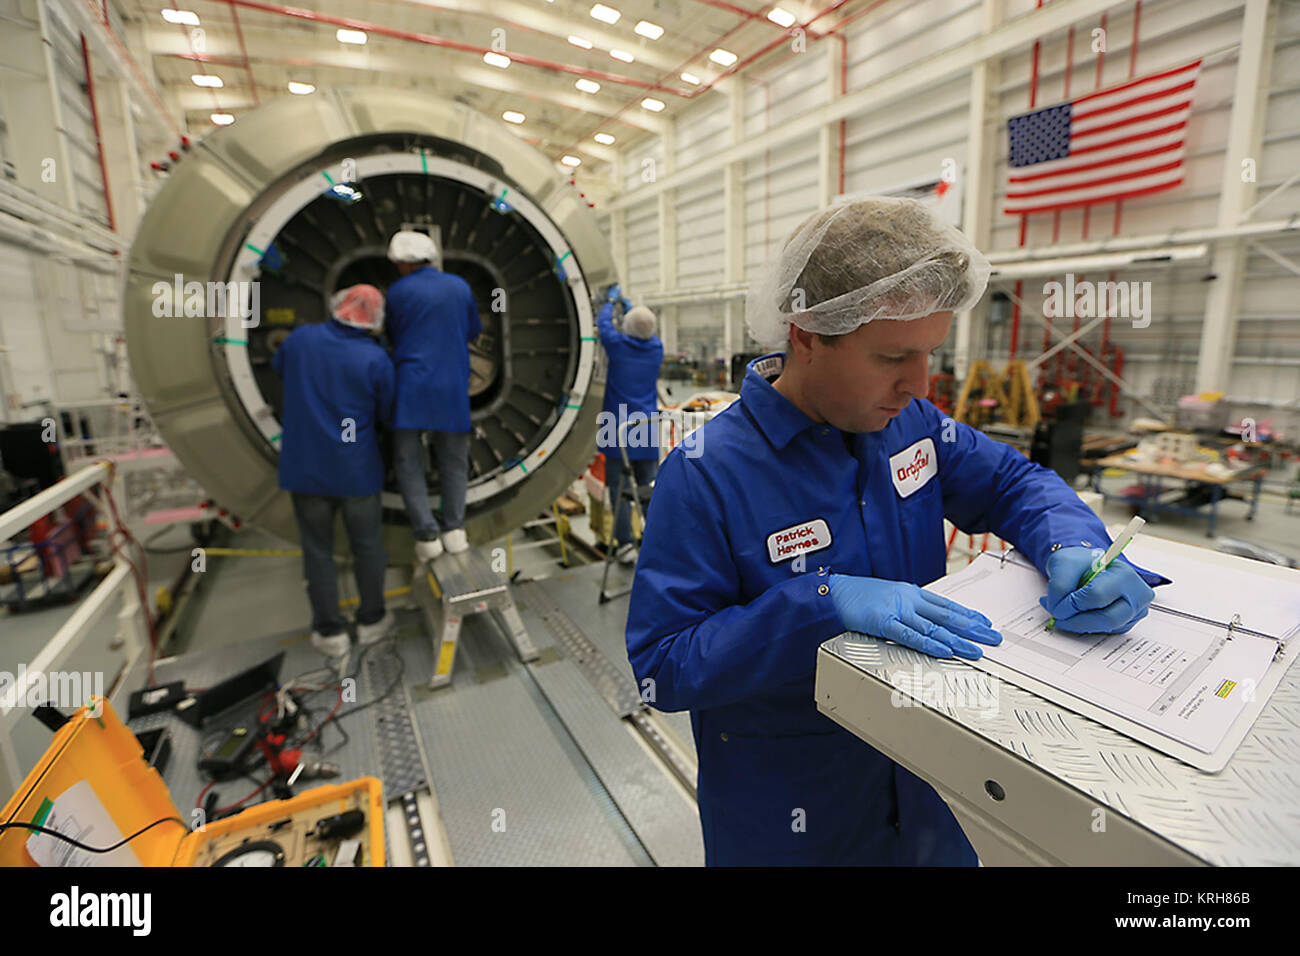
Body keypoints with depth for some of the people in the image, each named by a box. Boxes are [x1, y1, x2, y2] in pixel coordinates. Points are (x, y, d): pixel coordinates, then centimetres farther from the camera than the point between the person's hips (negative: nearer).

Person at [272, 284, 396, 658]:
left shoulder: (301, 338, -4)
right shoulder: (376, 358, -14)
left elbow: (278, 366, 18)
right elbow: (388, 413, -4)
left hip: (305, 467, 2)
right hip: (356, 470, -2)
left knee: (318, 550, 12)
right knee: (367, 546, 15)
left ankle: (330, 632, 20)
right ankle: (371, 620, 27)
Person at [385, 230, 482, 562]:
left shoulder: (398, 291, 0)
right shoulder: (460, 286, 6)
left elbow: (393, 336, 14)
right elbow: (473, 331, 17)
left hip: (411, 386, -2)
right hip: (452, 388, 2)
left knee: (408, 462, 5)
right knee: (453, 461, 12)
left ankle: (427, 535, -1)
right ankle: (455, 529, 6)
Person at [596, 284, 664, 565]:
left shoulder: (619, 345, -9)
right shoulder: (656, 348, 3)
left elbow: (604, 324, 11)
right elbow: (646, 331, 25)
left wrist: (611, 300, 30)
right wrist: (627, 303, 38)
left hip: (619, 426, -4)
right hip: (647, 425, 4)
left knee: (619, 486, 1)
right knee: (649, 485, 11)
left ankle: (625, 544, 0)